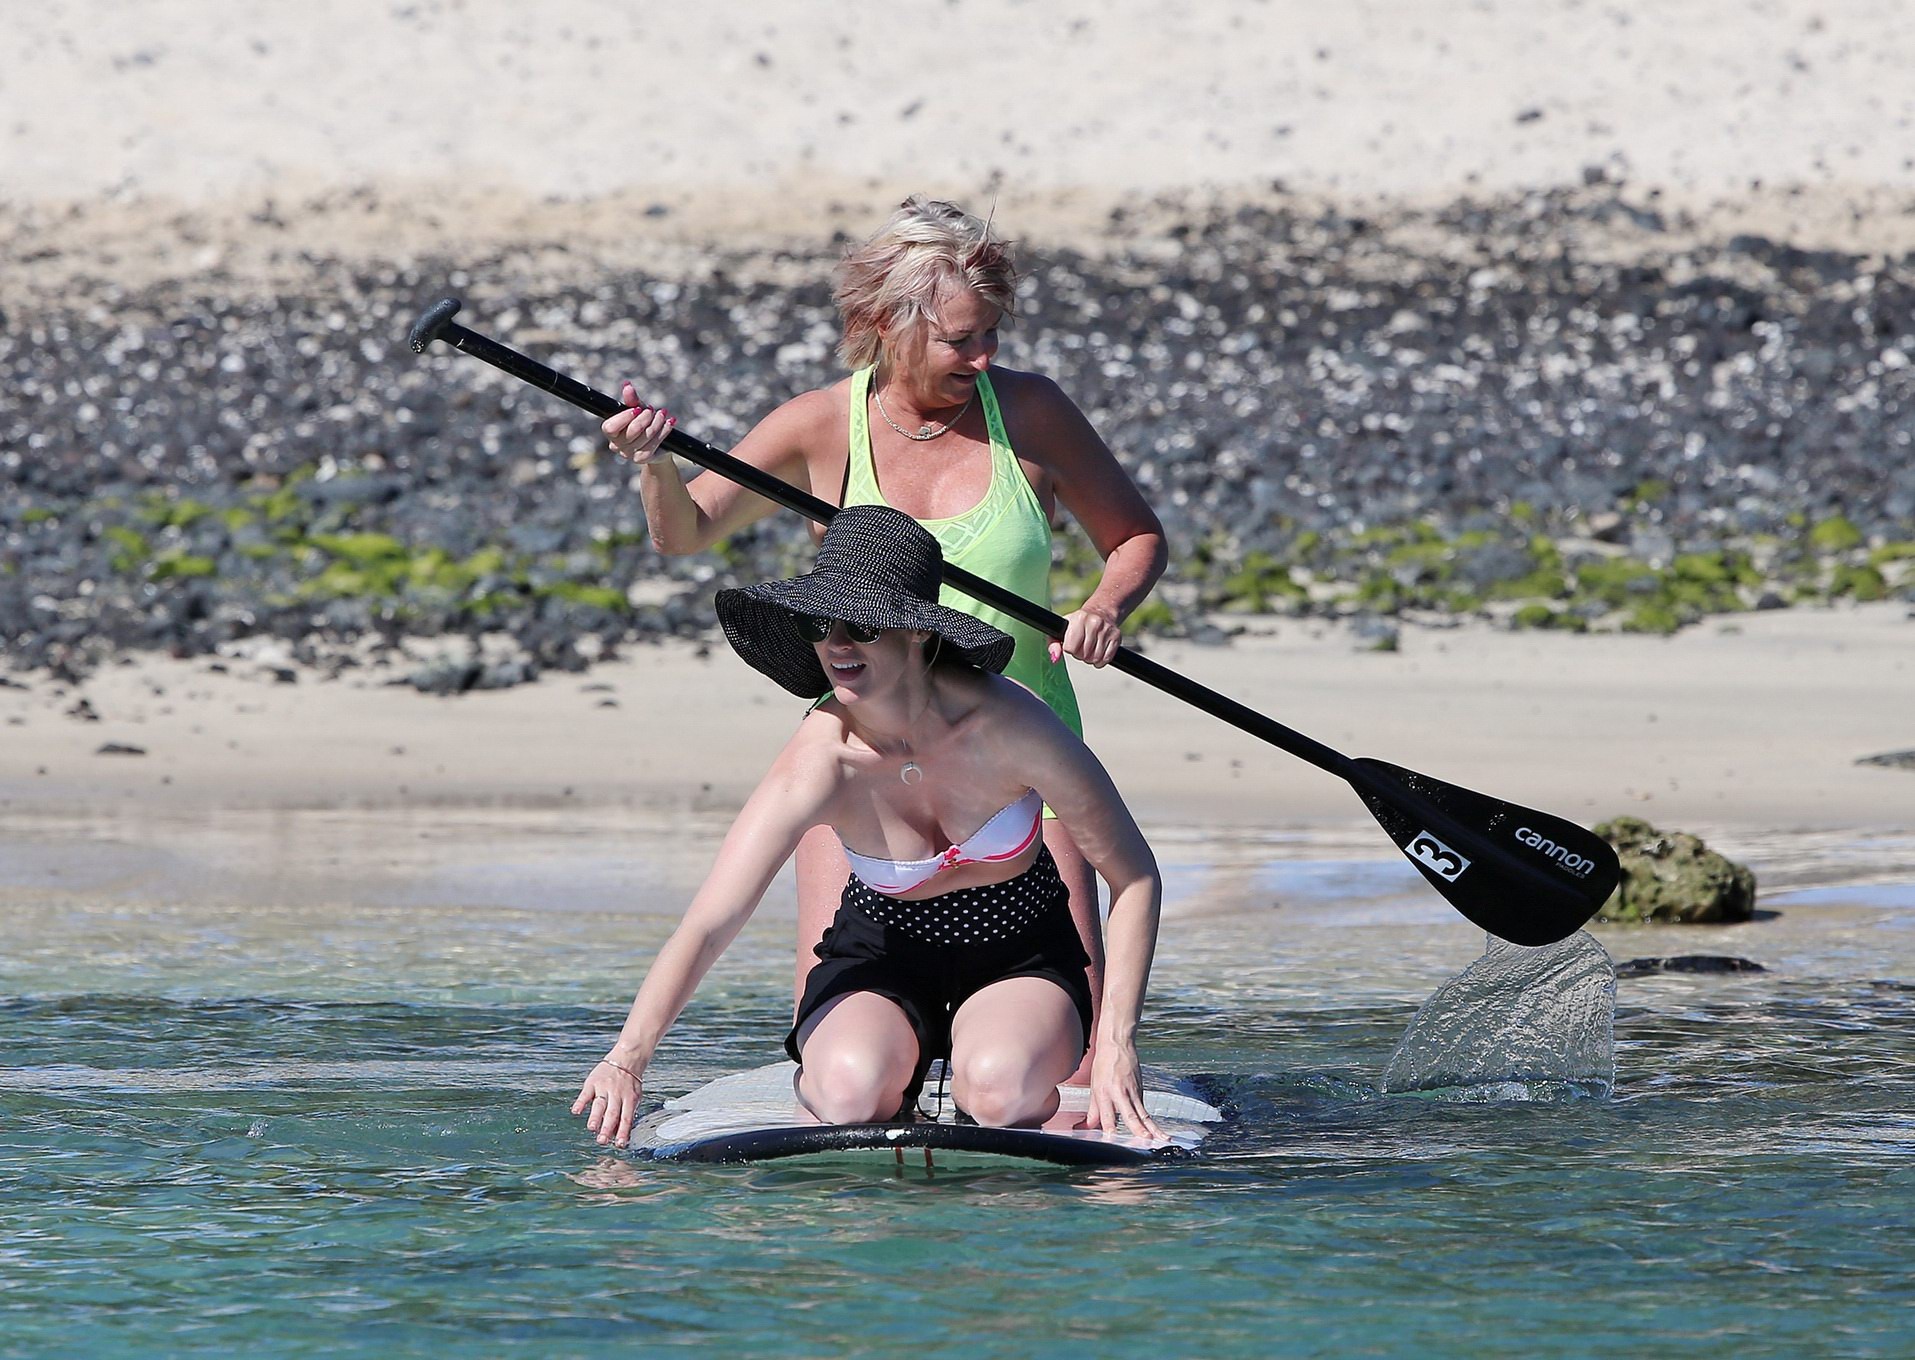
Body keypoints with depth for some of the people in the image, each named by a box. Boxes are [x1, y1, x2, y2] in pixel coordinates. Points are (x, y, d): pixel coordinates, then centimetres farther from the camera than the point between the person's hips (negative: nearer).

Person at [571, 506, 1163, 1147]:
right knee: (849, 1091, -31)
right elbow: (707, 924, -35)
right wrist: (628, 1058, -50)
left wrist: (1116, 1046, -25)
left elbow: (1135, 877, -16)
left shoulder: (1005, 723, -26)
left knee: (1001, 1093, -33)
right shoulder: (818, 764, -26)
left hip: (1021, 952, -1)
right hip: (882, 953, 1)